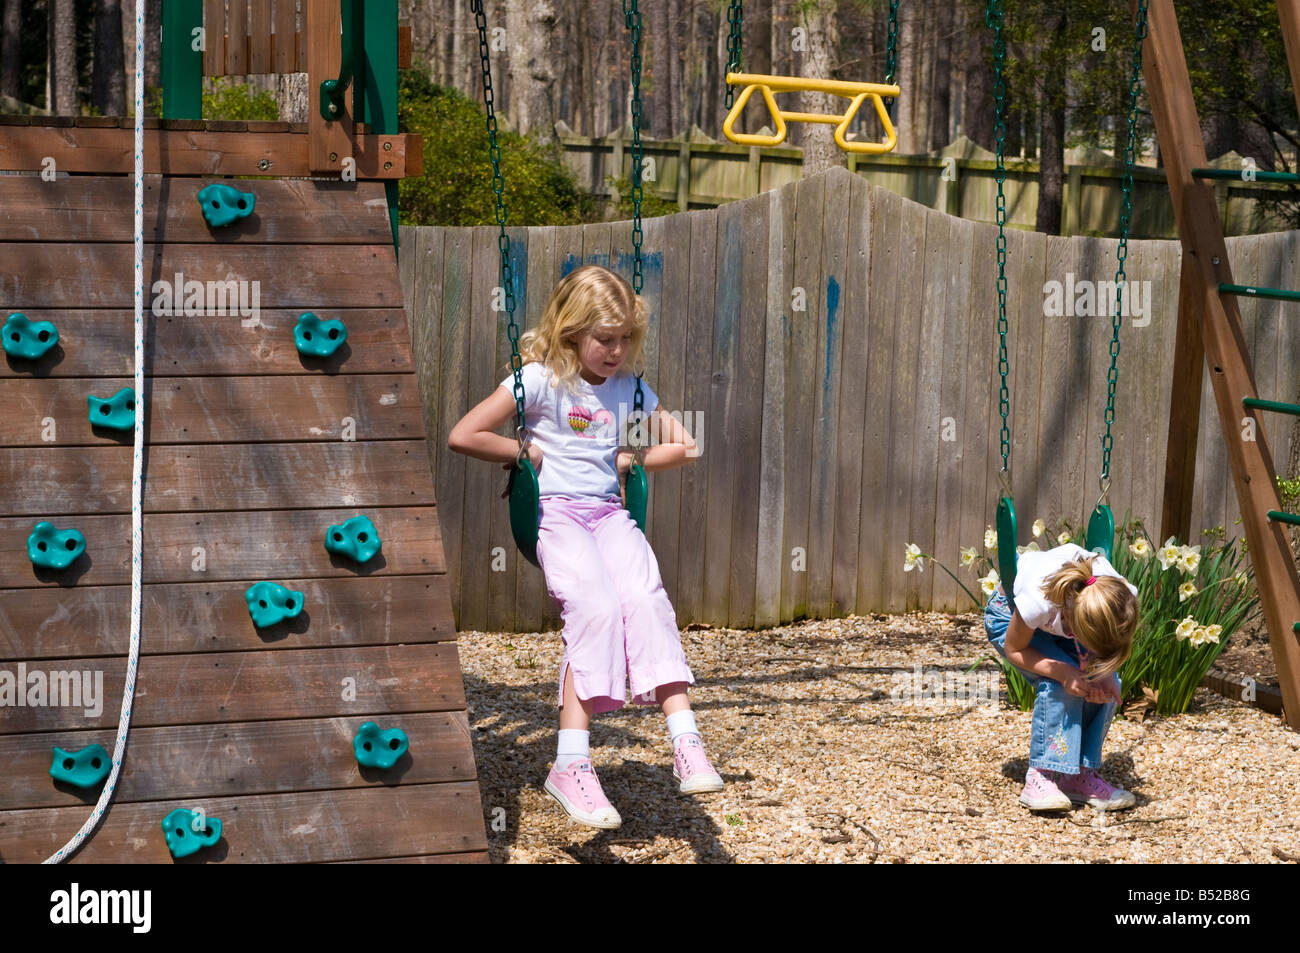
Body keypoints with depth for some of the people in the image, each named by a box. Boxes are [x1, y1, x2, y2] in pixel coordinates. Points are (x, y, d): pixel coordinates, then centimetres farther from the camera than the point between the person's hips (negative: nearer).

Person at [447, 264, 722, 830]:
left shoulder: (629, 388, 13)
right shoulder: (540, 380, -1)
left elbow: (683, 447, 17)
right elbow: (462, 436, -5)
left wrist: (625, 462, 10)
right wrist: (529, 452, -1)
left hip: (609, 513, 4)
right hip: (554, 513, -4)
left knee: (645, 598, -26)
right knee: (594, 607, -29)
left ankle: (685, 741, -30)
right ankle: (572, 765, -30)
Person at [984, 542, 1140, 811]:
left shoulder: (1122, 597, -33)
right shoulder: (1037, 602, -45)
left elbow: (1107, 649, -9)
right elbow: (1015, 649, -22)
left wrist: (1104, 675, -30)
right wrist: (1064, 673, -36)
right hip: (1008, 615, -4)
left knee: (1107, 682, -17)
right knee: (1059, 684, -28)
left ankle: (1080, 776, -5)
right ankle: (1041, 777, -18)